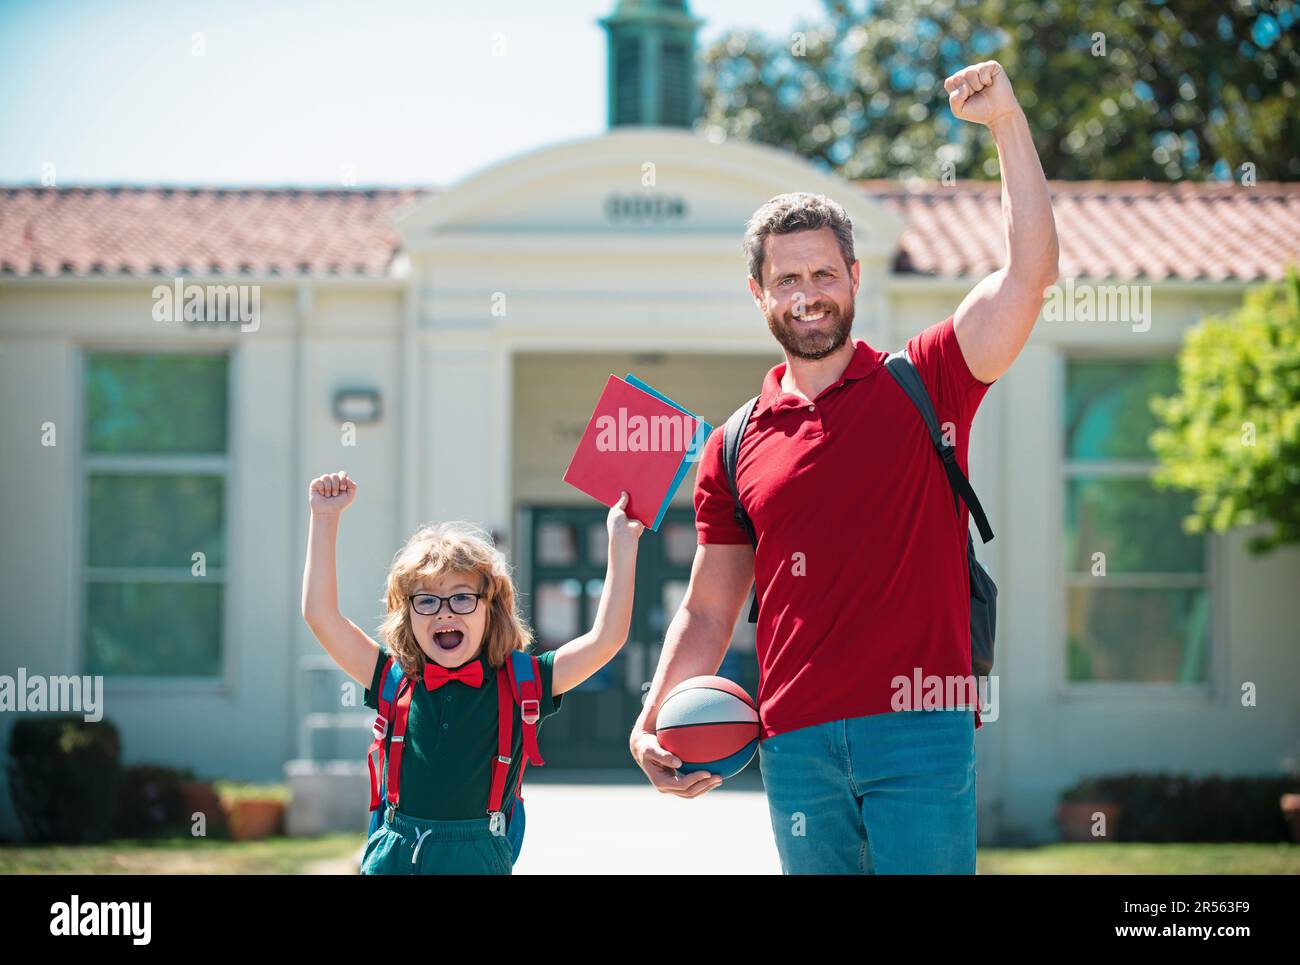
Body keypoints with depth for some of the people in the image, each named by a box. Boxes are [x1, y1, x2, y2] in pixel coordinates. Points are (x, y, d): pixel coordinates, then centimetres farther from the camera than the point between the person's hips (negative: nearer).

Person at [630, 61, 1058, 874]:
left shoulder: (921, 386, 6)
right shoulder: (735, 447, 13)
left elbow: (1031, 271, -6)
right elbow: (707, 613, 16)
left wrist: (1008, 124, -12)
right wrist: (653, 725, 3)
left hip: (921, 726, -3)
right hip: (796, 742, 3)